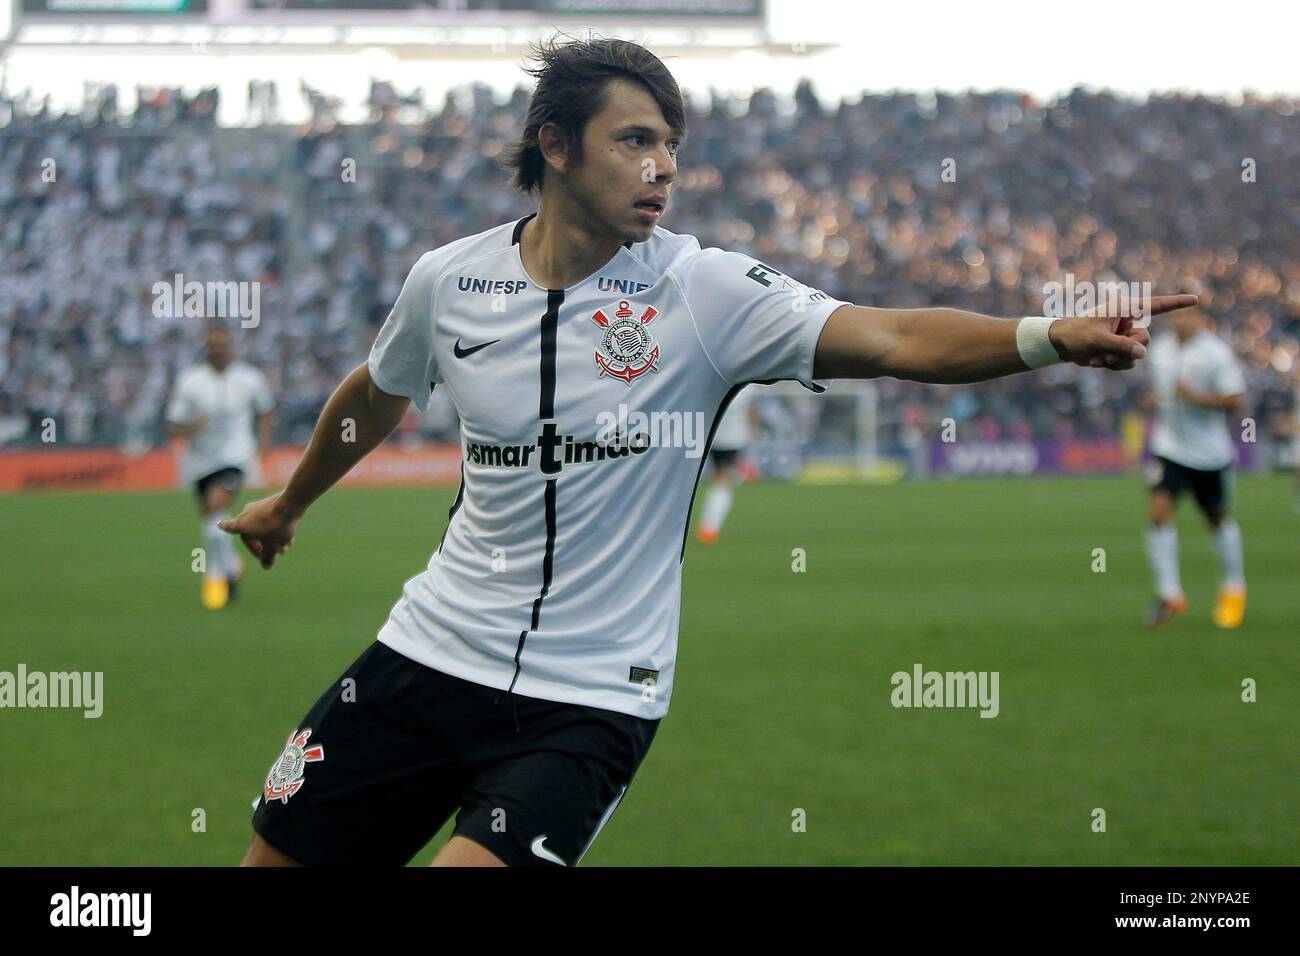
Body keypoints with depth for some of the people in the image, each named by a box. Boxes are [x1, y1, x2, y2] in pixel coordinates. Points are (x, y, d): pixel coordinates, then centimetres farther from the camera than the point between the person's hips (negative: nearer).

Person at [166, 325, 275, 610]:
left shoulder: (249, 379, -3)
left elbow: (266, 411, 16)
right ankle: (232, 567, 41)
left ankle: (216, 575, -17)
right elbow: (173, 427, -4)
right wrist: (190, 427, -25)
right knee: (212, 520, 11)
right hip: (200, 460, 3)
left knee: (216, 504, -27)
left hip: (235, 458, -3)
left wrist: (264, 437, 0)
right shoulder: (189, 381, -5)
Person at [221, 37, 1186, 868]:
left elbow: (896, 338, -23)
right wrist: (287, 506, 35)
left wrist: (1051, 336, -39)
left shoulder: (707, 291, -11)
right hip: (432, 653, 3)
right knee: (275, 856, 4)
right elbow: (377, 396, 20)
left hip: (591, 700, -3)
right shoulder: (447, 279, -1)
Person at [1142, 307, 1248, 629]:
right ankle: (1169, 594, -8)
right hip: (1169, 448, 3)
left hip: (1210, 452, -3)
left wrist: (1196, 397, -24)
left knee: (1219, 518, 13)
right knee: (1159, 511, -15)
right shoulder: (1160, 347, 2)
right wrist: (1155, 398, 0)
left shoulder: (1215, 352, -14)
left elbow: (1236, 402, -14)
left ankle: (1233, 588, 35)